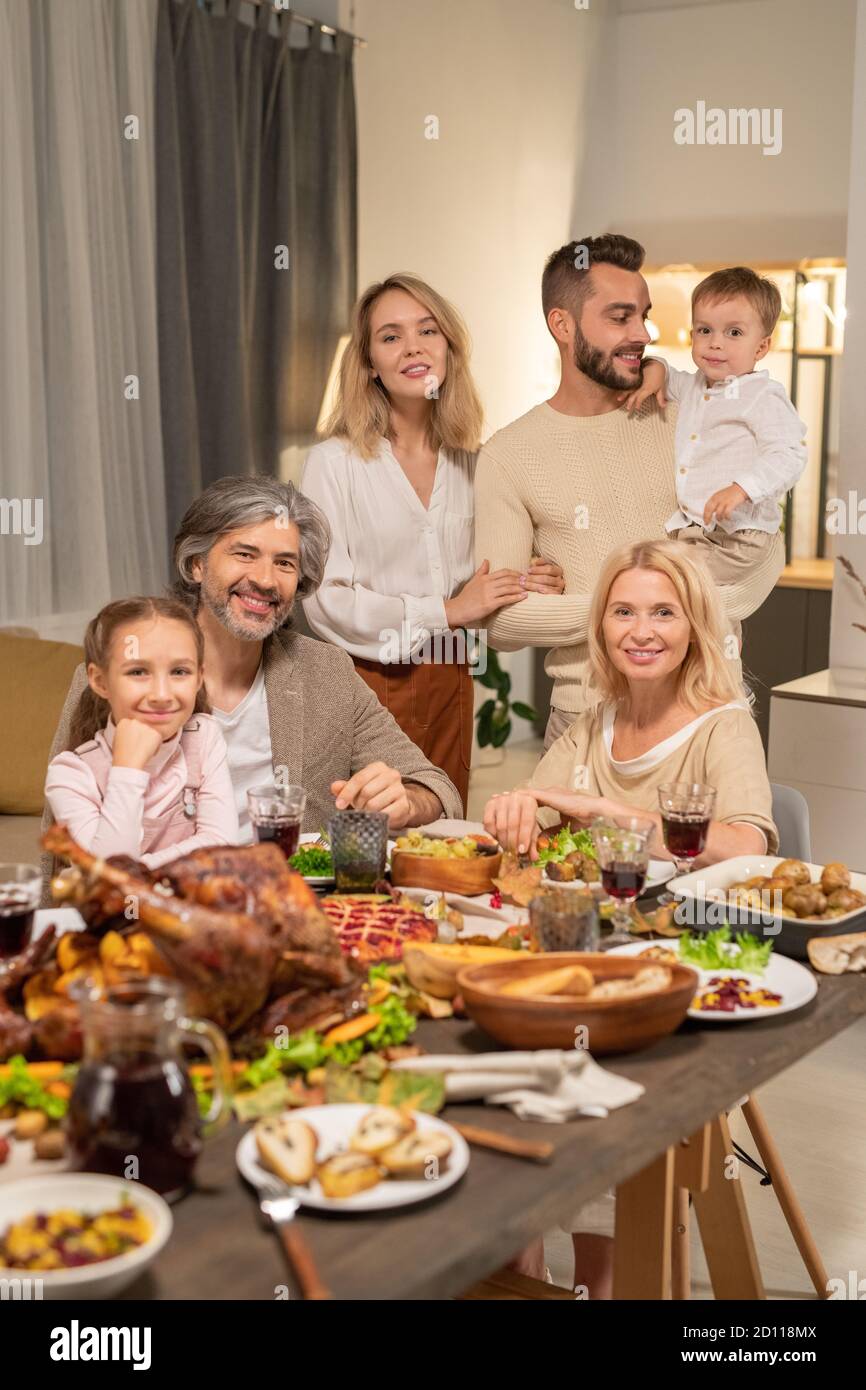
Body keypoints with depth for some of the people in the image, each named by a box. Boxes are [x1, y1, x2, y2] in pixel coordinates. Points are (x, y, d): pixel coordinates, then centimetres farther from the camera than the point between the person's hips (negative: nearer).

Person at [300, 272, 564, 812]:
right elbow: (322, 599, -14)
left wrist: (527, 587, -6)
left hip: (449, 685, 5)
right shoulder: (334, 463, -7)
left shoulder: (469, 462, 8)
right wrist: (443, 611, -15)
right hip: (367, 683, -4)